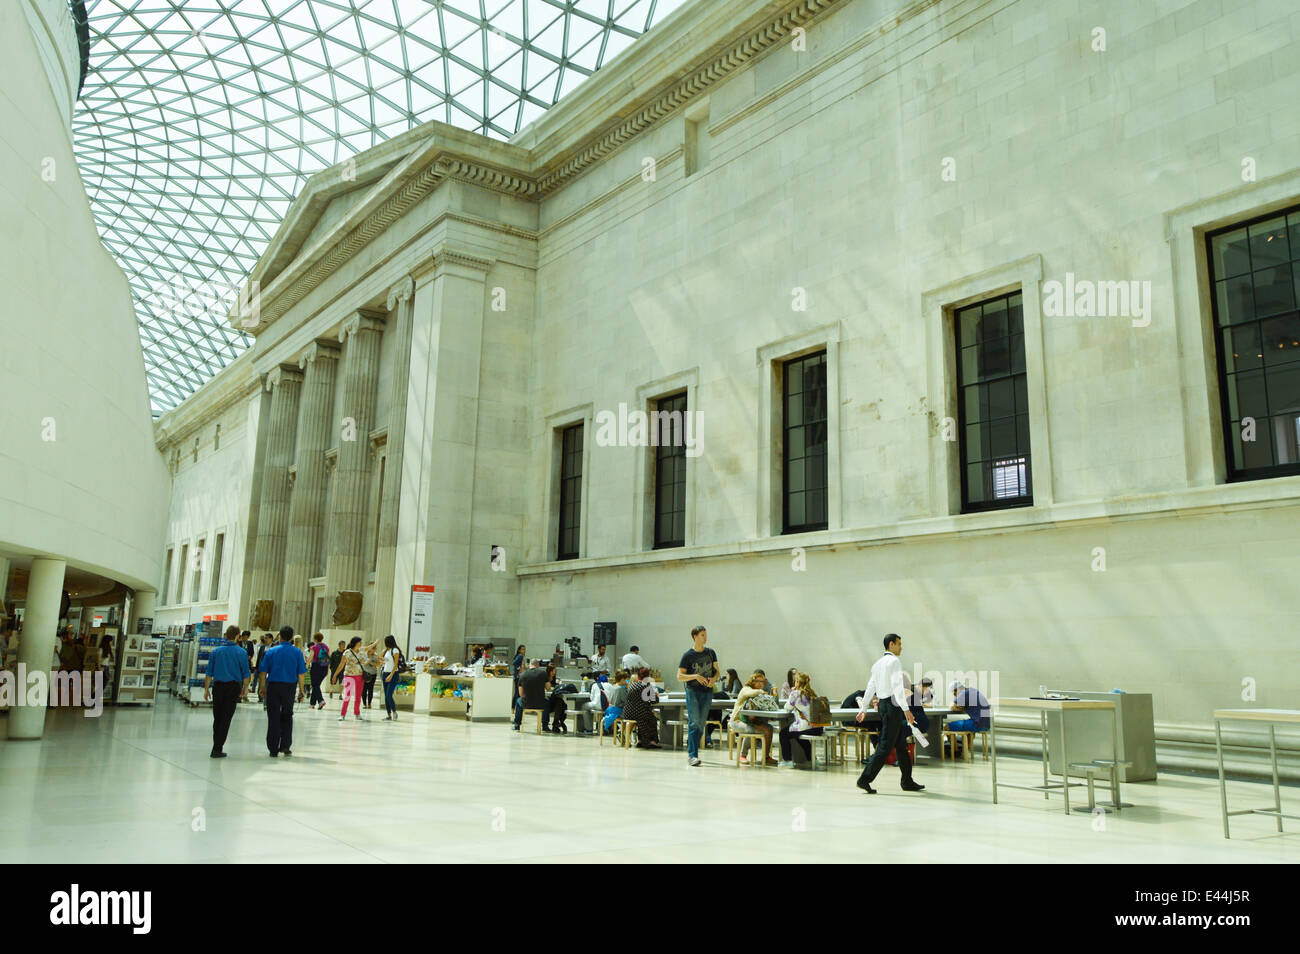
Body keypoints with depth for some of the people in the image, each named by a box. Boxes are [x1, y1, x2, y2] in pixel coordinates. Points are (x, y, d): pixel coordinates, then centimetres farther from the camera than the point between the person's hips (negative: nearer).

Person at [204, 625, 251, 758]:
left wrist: (206, 689, 10)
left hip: (218, 686, 2)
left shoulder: (216, 651, 2)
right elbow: (246, 673, -1)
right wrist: (245, 688, 12)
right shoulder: (241, 652, -4)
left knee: (217, 718, 14)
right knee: (226, 719, 0)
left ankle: (216, 746, 22)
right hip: (234, 686, -2)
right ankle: (217, 749, -4)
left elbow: (209, 673, 3)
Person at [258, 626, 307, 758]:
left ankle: (273, 749, 8)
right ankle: (285, 746, 12)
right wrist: (301, 690, 4)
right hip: (289, 687, 0)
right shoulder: (297, 652, -1)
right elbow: (301, 673, -3)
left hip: (273, 686, 0)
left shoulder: (271, 651, 0)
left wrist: (262, 687, 8)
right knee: (287, 717, 16)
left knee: (273, 717, 6)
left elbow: (263, 672, -1)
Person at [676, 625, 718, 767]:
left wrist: (714, 679, -6)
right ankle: (692, 755, -9)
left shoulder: (711, 653, 9)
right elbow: (680, 676, -6)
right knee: (694, 723, -11)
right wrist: (696, 676, -19)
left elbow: (717, 671, 16)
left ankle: (691, 751, 18)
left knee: (701, 724, 6)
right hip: (693, 691, -4)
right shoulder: (687, 655, -4)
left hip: (707, 692, 4)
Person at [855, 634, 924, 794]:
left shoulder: (878, 663, 16)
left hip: (883, 704, 10)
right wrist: (906, 709, -27)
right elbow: (897, 687, -22)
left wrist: (863, 708, 20)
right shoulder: (894, 661, -11)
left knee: (901, 745, 15)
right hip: (892, 704, -10)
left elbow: (870, 687, 18)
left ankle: (907, 781, 21)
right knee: (885, 746, -8)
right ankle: (865, 779, -10)